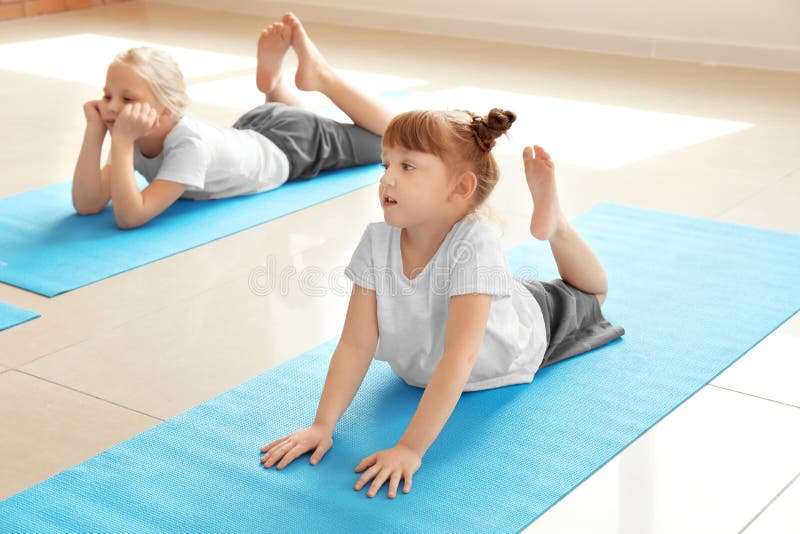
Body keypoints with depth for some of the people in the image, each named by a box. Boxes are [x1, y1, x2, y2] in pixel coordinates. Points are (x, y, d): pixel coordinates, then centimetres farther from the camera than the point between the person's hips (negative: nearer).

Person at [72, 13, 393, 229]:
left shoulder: (190, 145, -45)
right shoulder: (139, 137, -25)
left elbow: (130, 216, -51)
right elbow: (87, 205, -30)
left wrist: (121, 141, -55)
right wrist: (94, 133, -40)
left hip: (297, 143, -6)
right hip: (253, 130, 6)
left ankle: (322, 76, 19)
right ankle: (272, 80, 30)